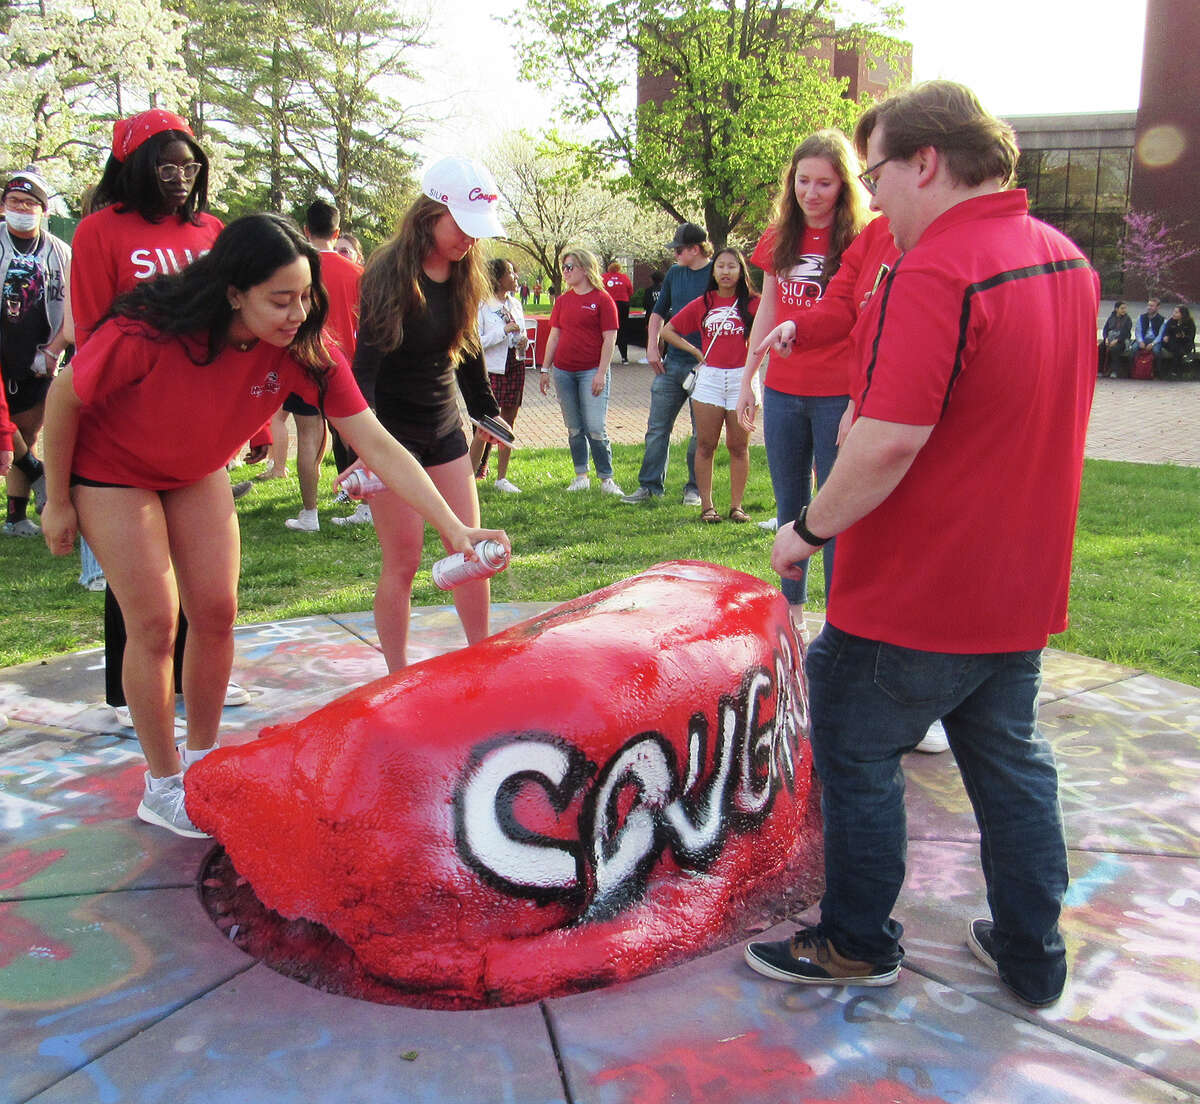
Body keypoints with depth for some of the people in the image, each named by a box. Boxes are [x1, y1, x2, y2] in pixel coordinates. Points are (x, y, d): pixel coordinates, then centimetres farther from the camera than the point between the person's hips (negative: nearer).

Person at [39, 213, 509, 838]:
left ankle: (200, 761, 22)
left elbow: (376, 444, -28)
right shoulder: (148, 333, -36)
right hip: (112, 472, -4)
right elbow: (64, 397, -19)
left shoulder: (305, 350, -25)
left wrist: (452, 526, -37)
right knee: (155, 623, -7)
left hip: (197, 473, 4)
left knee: (216, 614, 1)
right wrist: (56, 501, -10)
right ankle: (162, 787, 10)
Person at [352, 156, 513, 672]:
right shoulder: (389, 273, -17)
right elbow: (367, 362, -24)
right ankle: (398, 680, 12)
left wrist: (486, 411, 22)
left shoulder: (463, 274, 3)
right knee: (402, 562, -1)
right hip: (394, 431, -6)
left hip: (444, 427, 6)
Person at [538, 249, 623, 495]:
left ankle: (607, 479, 1)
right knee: (574, 428, 9)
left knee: (596, 428, -9)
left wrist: (601, 373, -13)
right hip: (563, 371, 5)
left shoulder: (602, 299, -4)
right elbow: (554, 336, 15)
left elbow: (609, 339, -7)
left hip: (592, 371, -5)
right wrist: (545, 369, 11)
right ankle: (581, 476, 18)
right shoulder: (562, 301, 11)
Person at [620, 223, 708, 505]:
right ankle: (650, 485, 14)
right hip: (672, 363, 5)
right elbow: (658, 312, 20)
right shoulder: (674, 273, 10)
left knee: (701, 432, 4)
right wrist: (652, 346, 7)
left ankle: (695, 488, 16)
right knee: (657, 427, 5)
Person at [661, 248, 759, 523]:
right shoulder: (702, 304, 10)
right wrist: (695, 351, 8)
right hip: (709, 377, 2)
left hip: (742, 377, -1)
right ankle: (706, 505, 8)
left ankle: (736, 505, 10)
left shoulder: (752, 303, 3)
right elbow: (668, 330, 15)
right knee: (705, 445, 1)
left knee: (738, 446, 3)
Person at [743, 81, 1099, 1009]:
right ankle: (1032, 958, 33)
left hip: (914, 594, -8)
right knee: (1012, 762, 20)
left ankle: (858, 943, 27)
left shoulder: (934, 274, -23)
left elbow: (888, 445, -29)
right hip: (1022, 588, 9)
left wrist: (810, 529, -14)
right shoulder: (1068, 260, 6)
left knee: (856, 756, 11)